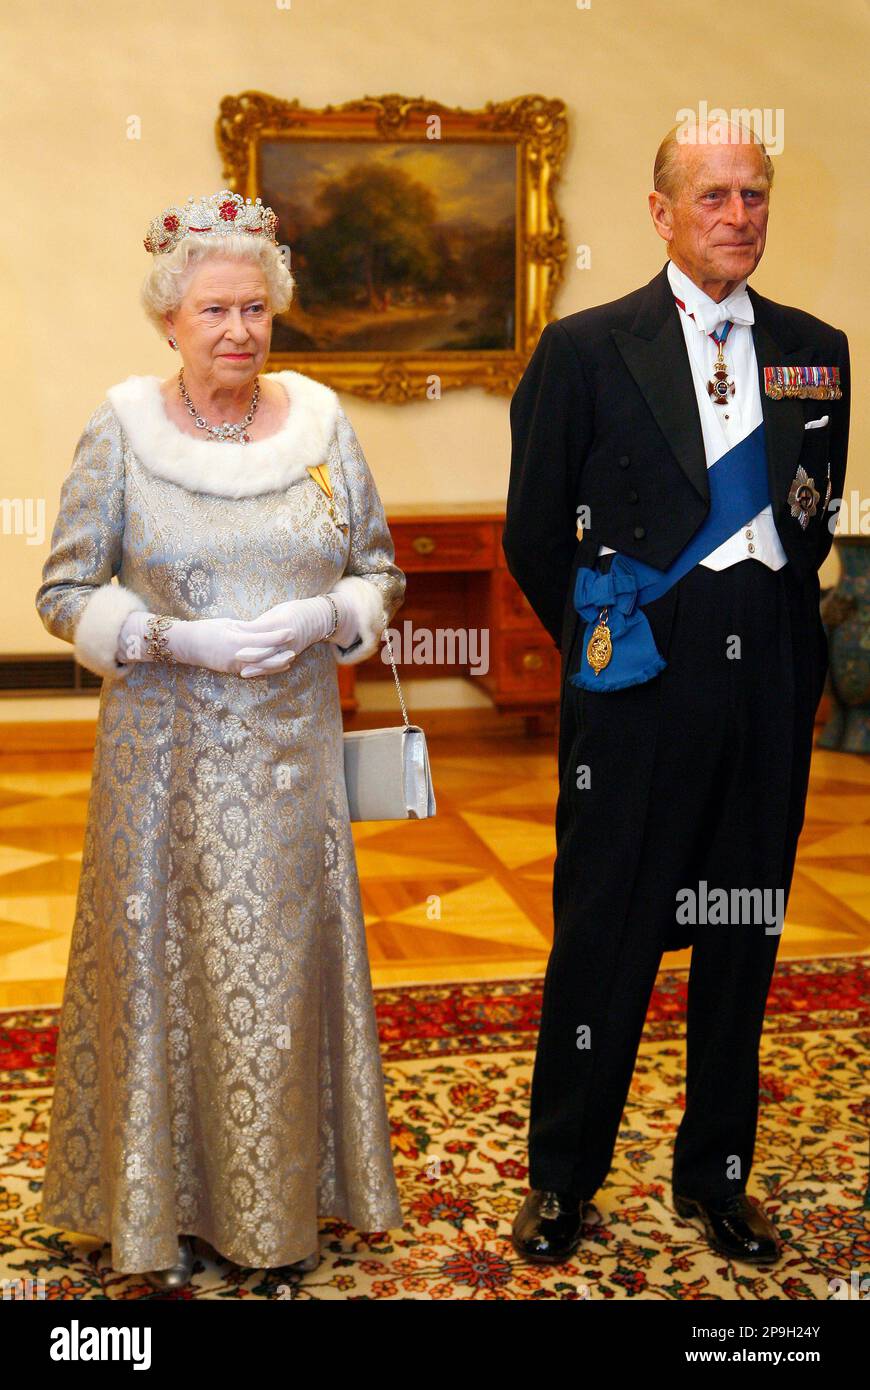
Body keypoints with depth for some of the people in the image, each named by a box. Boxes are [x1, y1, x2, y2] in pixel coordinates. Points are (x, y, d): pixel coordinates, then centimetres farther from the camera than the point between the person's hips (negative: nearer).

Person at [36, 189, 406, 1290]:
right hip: (166, 751, -2)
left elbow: (381, 573, 8)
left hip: (292, 745, 2)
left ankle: (286, 1203, 27)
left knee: (289, 957, 9)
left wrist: (325, 618, -12)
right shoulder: (122, 427, -3)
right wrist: (176, 638, -16)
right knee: (164, 960, 6)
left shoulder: (321, 419, 3)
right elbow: (65, 592, -2)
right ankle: (162, 1208, 24)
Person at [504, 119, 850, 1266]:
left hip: (771, 675, 4)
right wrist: (598, 639, 6)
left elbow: (820, 516, 17)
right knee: (605, 930, 3)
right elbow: (534, 532, 2)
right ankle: (563, 1178, 21)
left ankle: (717, 1174, 29)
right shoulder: (588, 349, -1)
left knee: (745, 934, 12)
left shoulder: (815, 352, 10)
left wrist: (784, 626, 9)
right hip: (639, 680, -3)